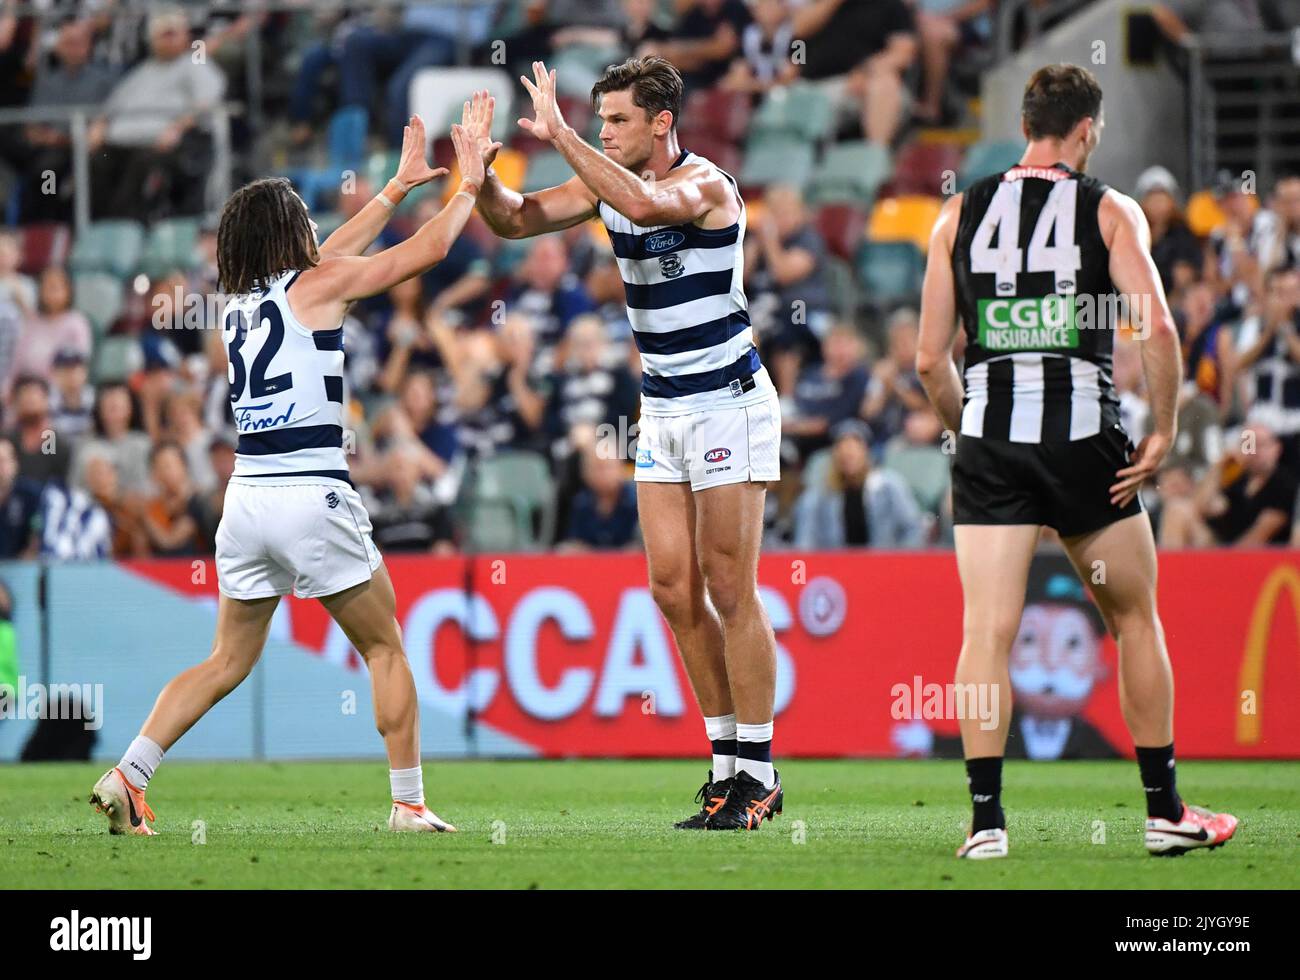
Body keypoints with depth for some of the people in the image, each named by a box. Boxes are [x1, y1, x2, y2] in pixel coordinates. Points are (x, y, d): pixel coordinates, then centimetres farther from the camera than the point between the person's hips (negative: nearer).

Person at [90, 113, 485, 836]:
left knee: (229, 662, 13)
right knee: (386, 647, 7)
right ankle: (410, 806, 4)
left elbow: (325, 258, 33)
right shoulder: (317, 286, -2)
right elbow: (430, 248, 4)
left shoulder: (241, 300, 16)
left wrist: (397, 188, 40)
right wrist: (469, 186, 21)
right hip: (313, 498, -6)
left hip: (247, 498, 6)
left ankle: (127, 776, 2)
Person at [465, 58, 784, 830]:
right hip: (663, 409, 7)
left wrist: (559, 134, -35)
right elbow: (515, 221, 4)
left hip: (728, 402, -7)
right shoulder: (608, 182, 5)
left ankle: (757, 773, -1)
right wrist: (482, 169, -16)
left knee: (729, 591, -6)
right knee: (674, 588, 4)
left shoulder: (706, 184, -17)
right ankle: (728, 755, 13)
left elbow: (644, 203, -37)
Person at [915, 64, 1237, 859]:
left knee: (987, 631, -1)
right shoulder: (1109, 210, 1)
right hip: (1084, 431, -2)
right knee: (1135, 620, 13)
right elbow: (1159, 328, -12)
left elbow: (930, 359, 7)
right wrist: (1164, 433, -2)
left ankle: (986, 816, -10)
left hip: (989, 435, 2)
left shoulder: (961, 214, 9)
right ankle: (1165, 810, 17)